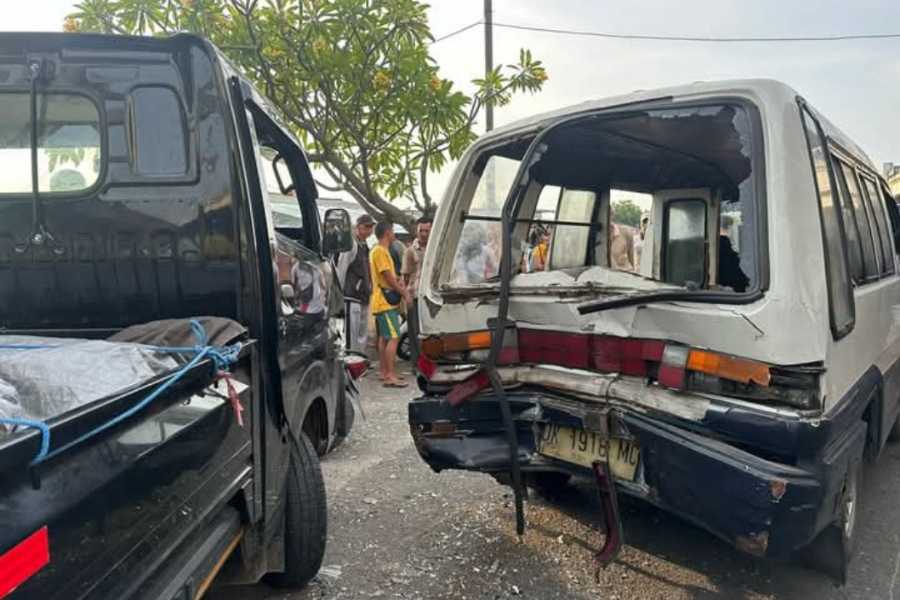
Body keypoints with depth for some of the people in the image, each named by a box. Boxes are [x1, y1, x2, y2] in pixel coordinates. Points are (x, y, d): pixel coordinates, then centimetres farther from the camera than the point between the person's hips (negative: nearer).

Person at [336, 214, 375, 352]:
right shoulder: (351, 244, -11)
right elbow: (341, 269, -13)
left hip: (364, 298, 9)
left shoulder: (365, 246, 16)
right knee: (351, 335, -8)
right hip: (352, 297, -9)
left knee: (363, 336, 13)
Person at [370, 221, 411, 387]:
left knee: (384, 338, 13)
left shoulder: (379, 251, 18)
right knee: (393, 337, -12)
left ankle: (384, 371, 20)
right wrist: (404, 293, -10)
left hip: (382, 302, 11)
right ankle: (390, 376, -13)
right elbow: (388, 278, -18)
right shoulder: (380, 251, -15)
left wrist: (398, 282, 4)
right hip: (385, 302, -11)